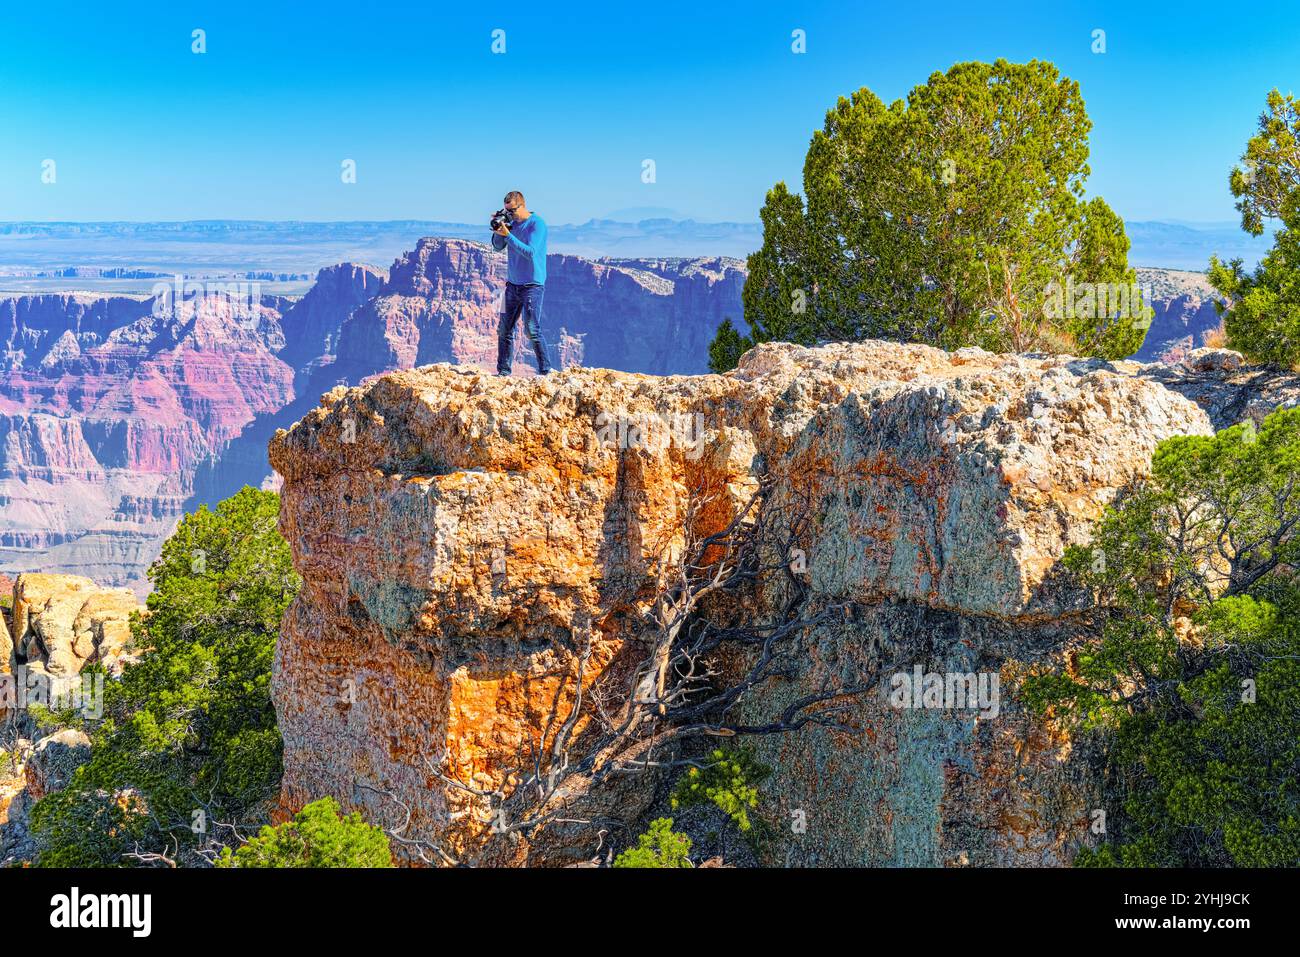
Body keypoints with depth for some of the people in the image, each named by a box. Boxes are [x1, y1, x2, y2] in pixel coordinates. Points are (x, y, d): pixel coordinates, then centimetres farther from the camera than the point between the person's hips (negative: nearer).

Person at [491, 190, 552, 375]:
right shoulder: (512, 222, 10)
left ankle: (545, 371, -5)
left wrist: (507, 235, -22)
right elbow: (498, 247, 11)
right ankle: (503, 371, 7)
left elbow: (530, 252, -20)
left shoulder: (537, 223, -10)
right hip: (513, 284, 6)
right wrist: (498, 229, -6)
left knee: (532, 330, -11)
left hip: (532, 285, -6)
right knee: (504, 330, 2)